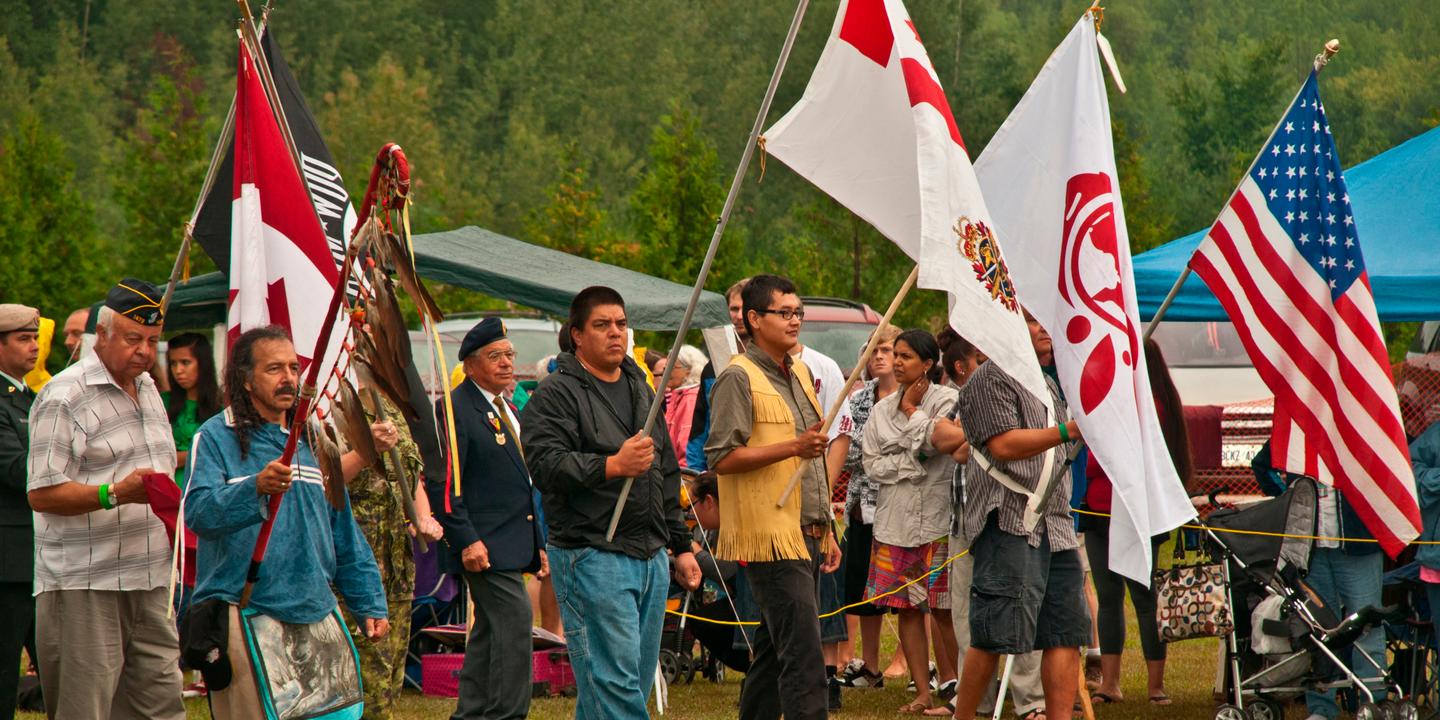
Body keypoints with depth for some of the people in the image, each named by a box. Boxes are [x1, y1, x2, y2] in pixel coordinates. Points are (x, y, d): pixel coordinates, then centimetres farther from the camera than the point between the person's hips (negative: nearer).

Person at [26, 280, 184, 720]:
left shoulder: (147, 388, 18)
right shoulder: (65, 397, -9)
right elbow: (42, 494, -16)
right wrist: (115, 493, -25)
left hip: (148, 583, 8)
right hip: (84, 585, -8)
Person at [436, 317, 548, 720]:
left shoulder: (508, 411, 20)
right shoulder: (455, 408, -9)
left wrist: (538, 544, 22)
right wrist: (466, 540, -21)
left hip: (513, 543, 9)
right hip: (486, 546, -9)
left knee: (489, 631, 11)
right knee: (515, 620, -16)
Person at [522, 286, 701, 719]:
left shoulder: (641, 390, 21)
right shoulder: (556, 394, -5)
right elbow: (545, 465, -19)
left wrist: (681, 546, 25)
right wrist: (613, 466, -28)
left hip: (651, 556, 8)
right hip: (592, 557, -8)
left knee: (637, 684, 8)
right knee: (615, 681, -13)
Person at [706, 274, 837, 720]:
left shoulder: (799, 374, 18)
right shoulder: (739, 378, -9)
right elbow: (722, 458, -16)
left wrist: (826, 533, 22)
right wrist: (793, 447, -22)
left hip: (805, 536, 9)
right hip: (771, 537, -9)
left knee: (774, 652, 12)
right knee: (803, 655, -14)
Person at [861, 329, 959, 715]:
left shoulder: (947, 400, -1)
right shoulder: (882, 409, 13)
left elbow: (934, 441, -16)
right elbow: (872, 465, 7)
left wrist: (912, 410, -2)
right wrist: (913, 463, -6)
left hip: (937, 519, -5)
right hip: (895, 520, 5)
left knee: (943, 608, -4)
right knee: (907, 608, 4)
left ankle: (950, 687, 4)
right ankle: (922, 693, 8)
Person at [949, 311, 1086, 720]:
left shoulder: (1047, 385, 24)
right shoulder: (990, 379, -4)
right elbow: (1004, 445, -17)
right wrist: (1068, 431, -22)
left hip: (1054, 525, 8)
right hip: (1008, 523, -8)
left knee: (1066, 632, 0)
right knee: (995, 635, -8)